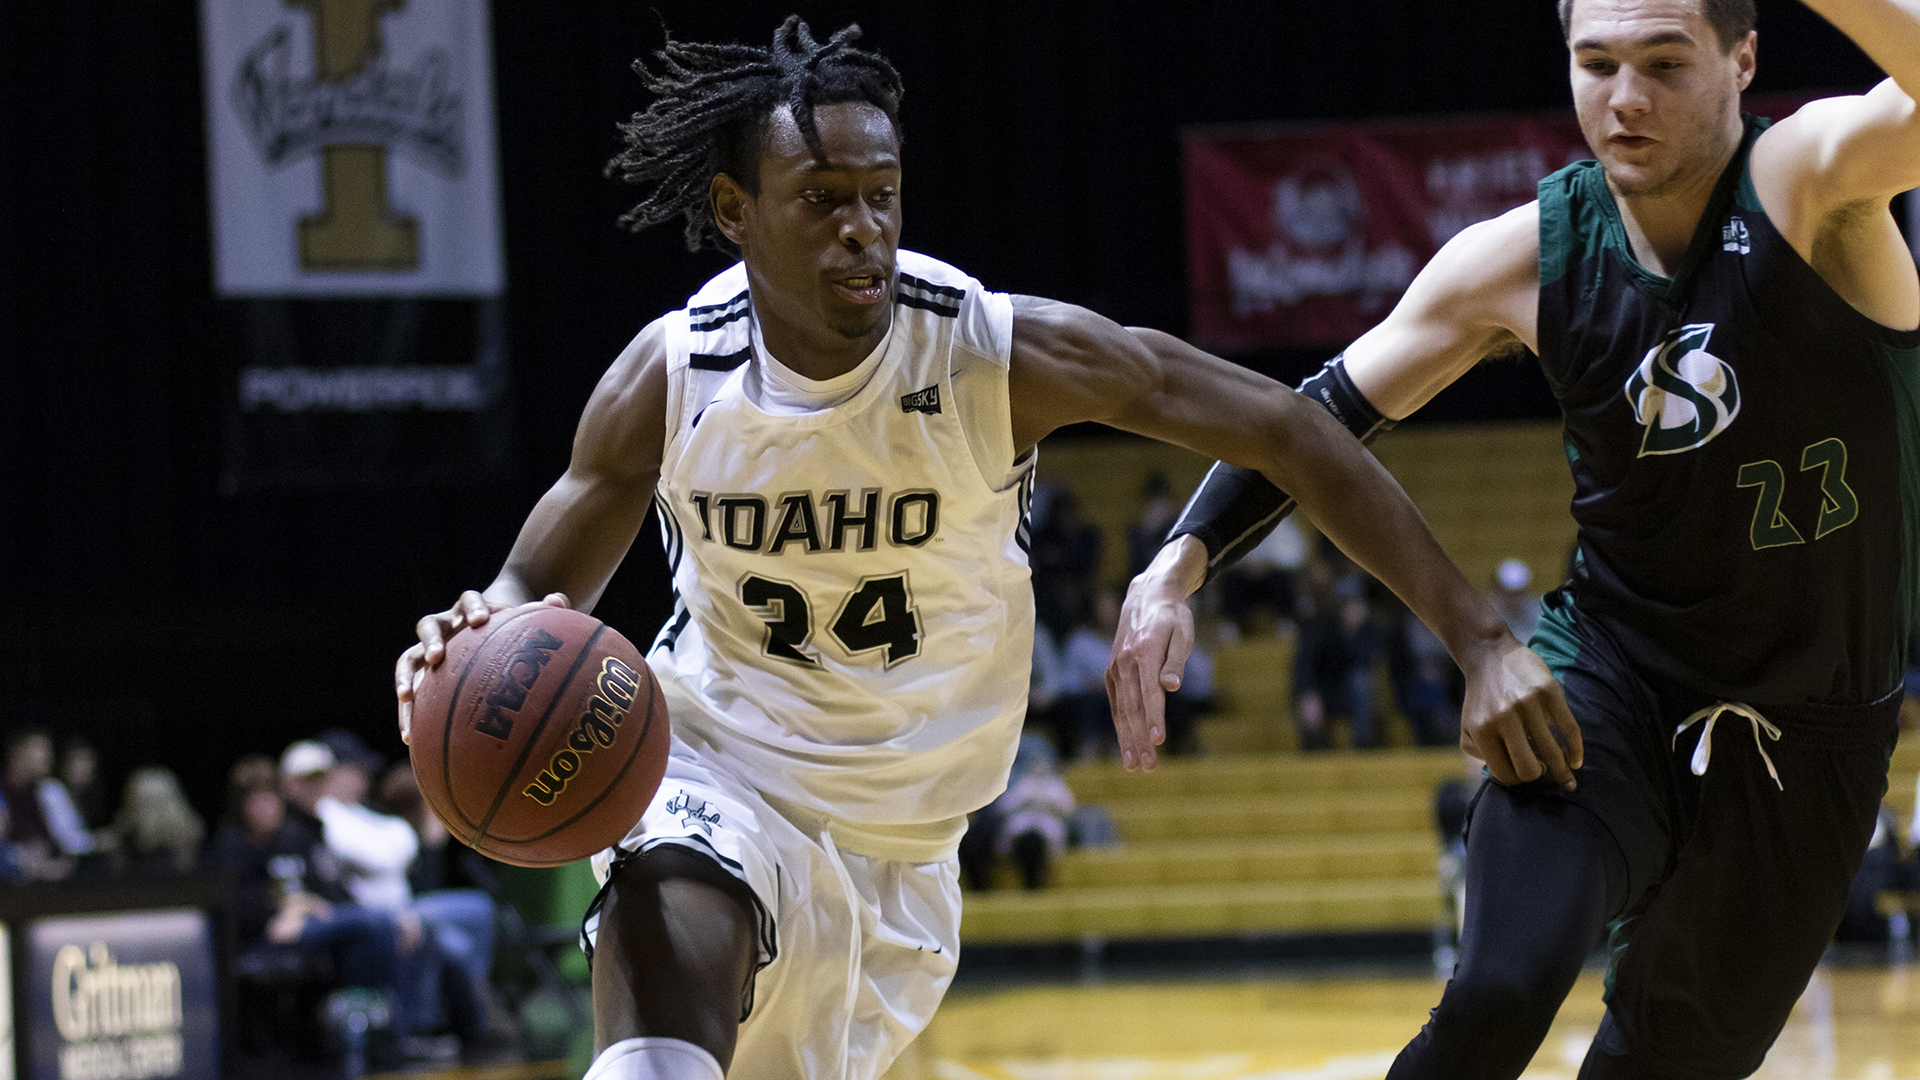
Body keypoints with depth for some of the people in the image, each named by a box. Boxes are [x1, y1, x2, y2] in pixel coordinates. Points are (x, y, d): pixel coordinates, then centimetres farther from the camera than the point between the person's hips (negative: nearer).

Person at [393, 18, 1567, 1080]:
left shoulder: (1006, 353, -19)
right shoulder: (669, 377, -13)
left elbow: (1283, 431, -15)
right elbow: (540, 587, 0)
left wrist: (1481, 637, -19)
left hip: (900, 845, 2)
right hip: (722, 776, -2)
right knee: (670, 941, -34)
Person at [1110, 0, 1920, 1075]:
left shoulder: (1812, 179, -17)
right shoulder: (1526, 259, -7)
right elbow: (1323, 411, 5)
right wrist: (1180, 562, -7)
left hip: (1806, 742, -1)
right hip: (1611, 678, 1)